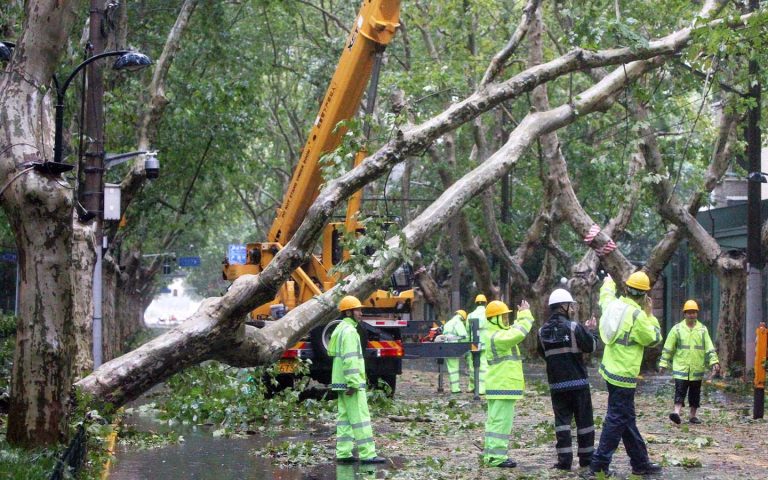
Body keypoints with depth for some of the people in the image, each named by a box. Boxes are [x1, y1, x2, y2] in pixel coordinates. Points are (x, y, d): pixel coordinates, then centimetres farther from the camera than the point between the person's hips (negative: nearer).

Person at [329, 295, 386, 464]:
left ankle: (343, 453, 9)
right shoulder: (349, 331, -14)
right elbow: (350, 359, -22)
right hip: (351, 382, -10)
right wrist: (353, 383, -24)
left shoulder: (341, 329, 18)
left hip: (342, 382, 10)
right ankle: (367, 454, -10)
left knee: (344, 418, 9)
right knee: (360, 418, -9)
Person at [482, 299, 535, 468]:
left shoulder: (496, 335, 15)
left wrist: (522, 315, 15)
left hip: (497, 386, 11)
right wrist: (525, 314, -17)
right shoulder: (498, 337, -19)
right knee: (502, 421, -9)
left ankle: (490, 453, 16)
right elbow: (519, 333, -29)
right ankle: (497, 457, -9)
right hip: (503, 387, -11)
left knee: (494, 420, 12)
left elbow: (514, 331, 25)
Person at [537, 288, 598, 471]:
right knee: (584, 420, 9)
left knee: (562, 420, 5)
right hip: (578, 382, -3)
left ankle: (564, 459, -3)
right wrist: (591, 330, 9)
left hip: (556, 384, 3)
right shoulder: (574, 327, -13)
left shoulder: (543, 331, 2)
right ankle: (586, 457, 15)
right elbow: (591, 346, -8)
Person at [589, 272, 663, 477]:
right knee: (617, 420, -4)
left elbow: (605, 296, 29)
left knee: (627, 420, 14)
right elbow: (654, 339, -7)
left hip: (611, 370, 9)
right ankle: (599, 464, -5)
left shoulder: (614, 304, 3)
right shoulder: (637, 315, -20)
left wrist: (608, 283, 49)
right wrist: (650, 315, 1)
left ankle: (640, 462, 22)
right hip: (624, 375, -9)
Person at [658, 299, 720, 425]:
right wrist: (663, 363, 1)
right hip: (681, 367, -2)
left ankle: (693, 415, 19)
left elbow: (709, 348, 6)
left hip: (697, 369, 3)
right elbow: (668, 348, 3)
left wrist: (714, 362, -5)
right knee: (680, 391, -12)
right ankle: (677, 413, -20)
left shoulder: (702, 330, 7)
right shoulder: (677, 329, 1)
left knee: (695, 393, 9)